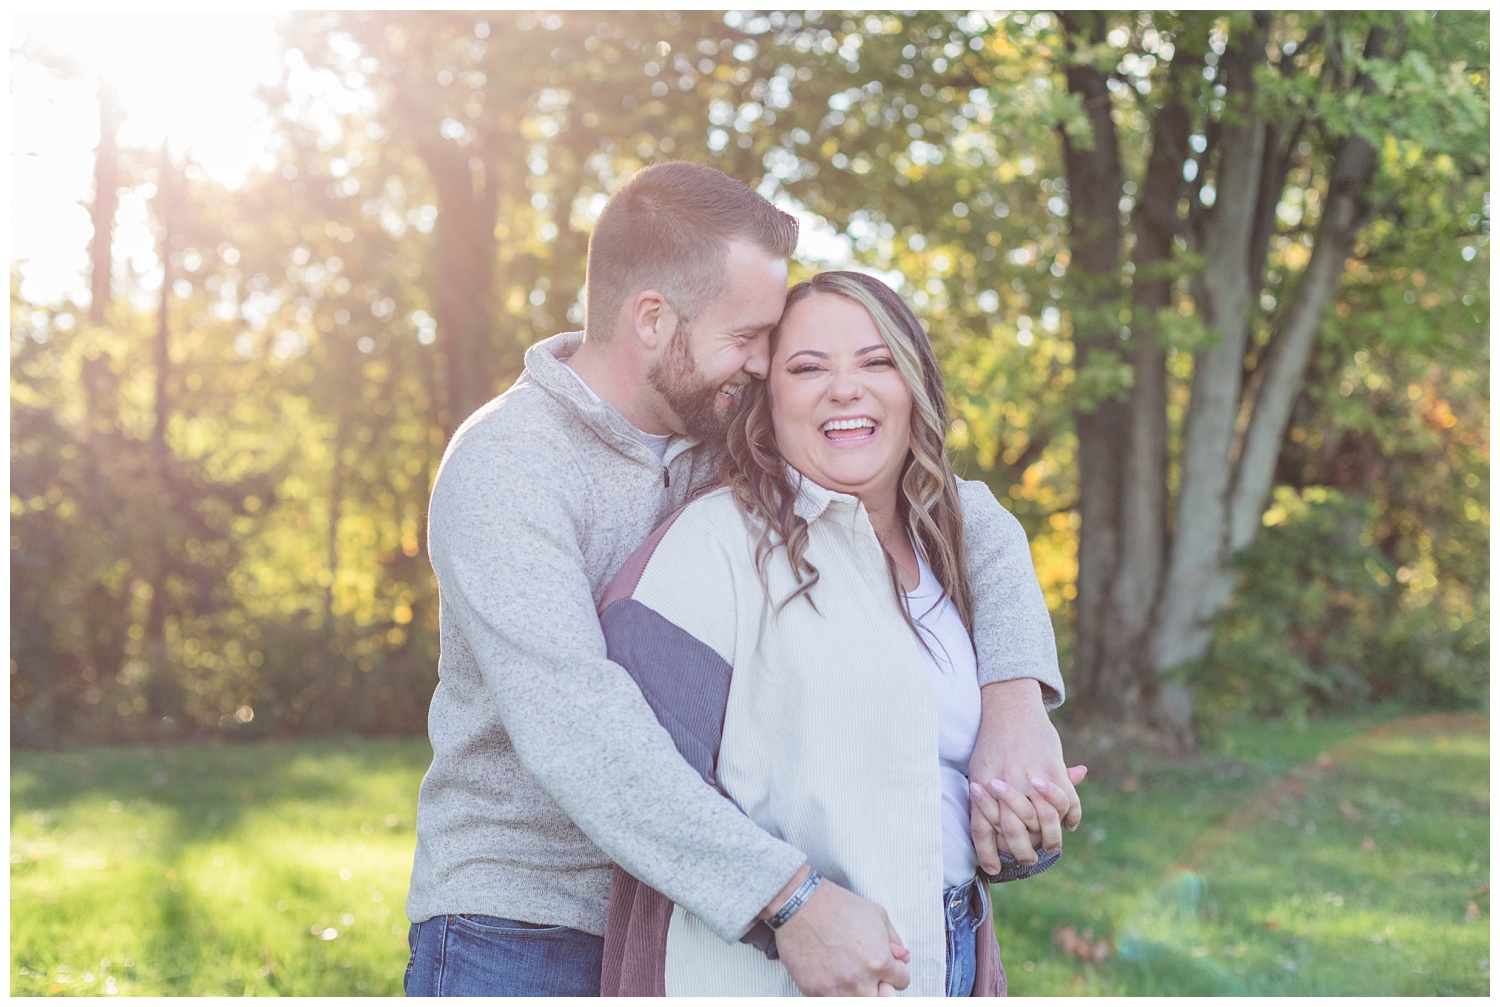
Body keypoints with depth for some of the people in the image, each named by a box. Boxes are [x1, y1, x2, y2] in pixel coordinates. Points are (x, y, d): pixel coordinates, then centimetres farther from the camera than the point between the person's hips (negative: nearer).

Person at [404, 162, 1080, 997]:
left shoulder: (731, 437, 2)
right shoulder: (504, 467, -17)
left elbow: (957, 518, 4)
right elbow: (572, 723, -30)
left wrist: (1014, 697, -15)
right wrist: (790, 896, -36)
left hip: (687, 923, 5)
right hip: (518, 935, -5)